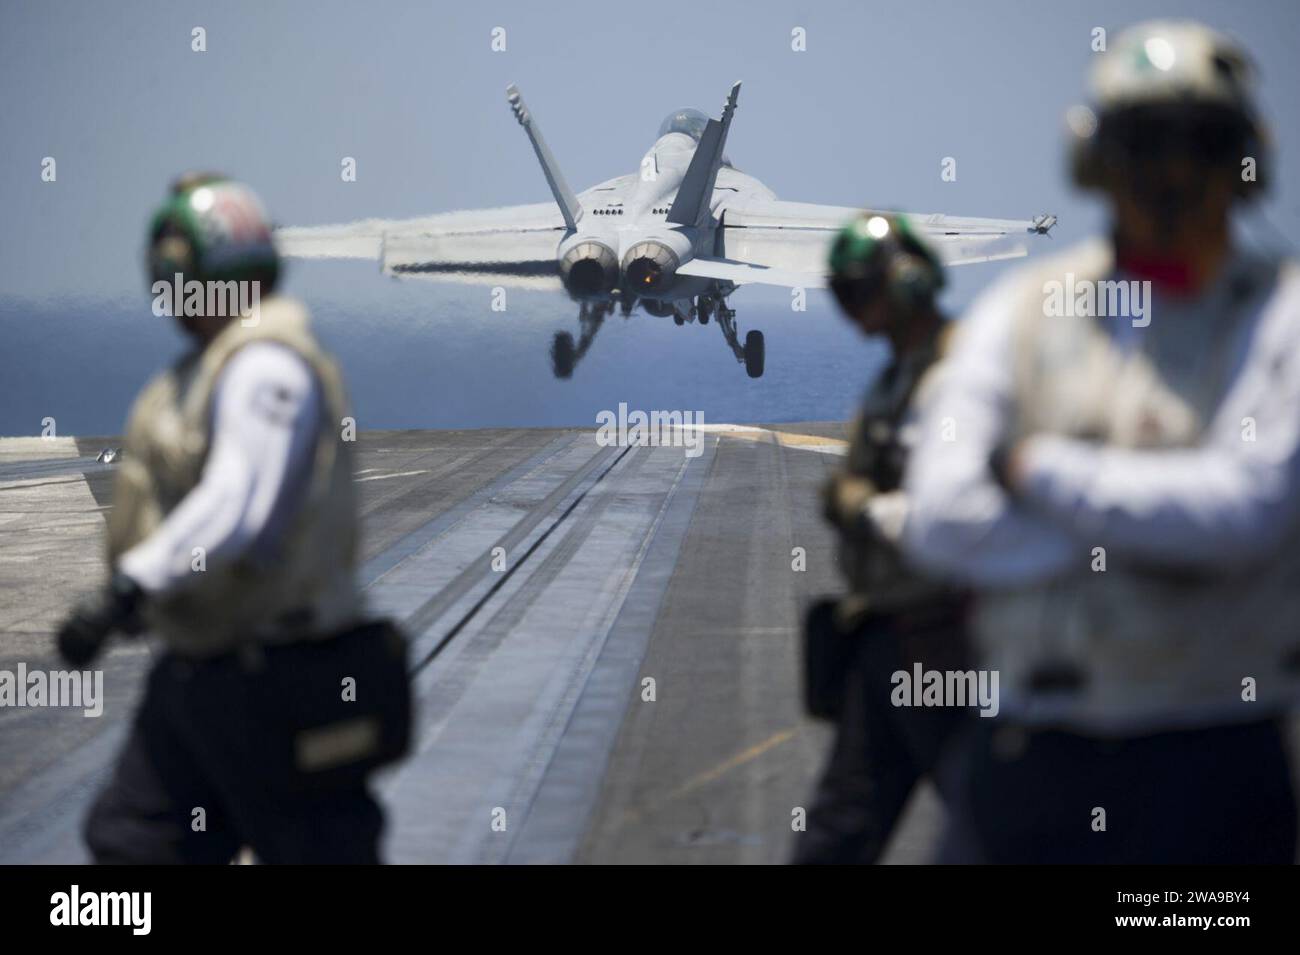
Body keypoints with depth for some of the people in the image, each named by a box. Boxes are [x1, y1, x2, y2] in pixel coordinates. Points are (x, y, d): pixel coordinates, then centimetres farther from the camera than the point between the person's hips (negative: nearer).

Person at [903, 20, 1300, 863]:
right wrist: (1157, 536, -9)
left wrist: (1040, 469, -6)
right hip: (1025, 753, 3)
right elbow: (942, 517, -3)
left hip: (1210, 759, -2)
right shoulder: (1020, 311, 8)